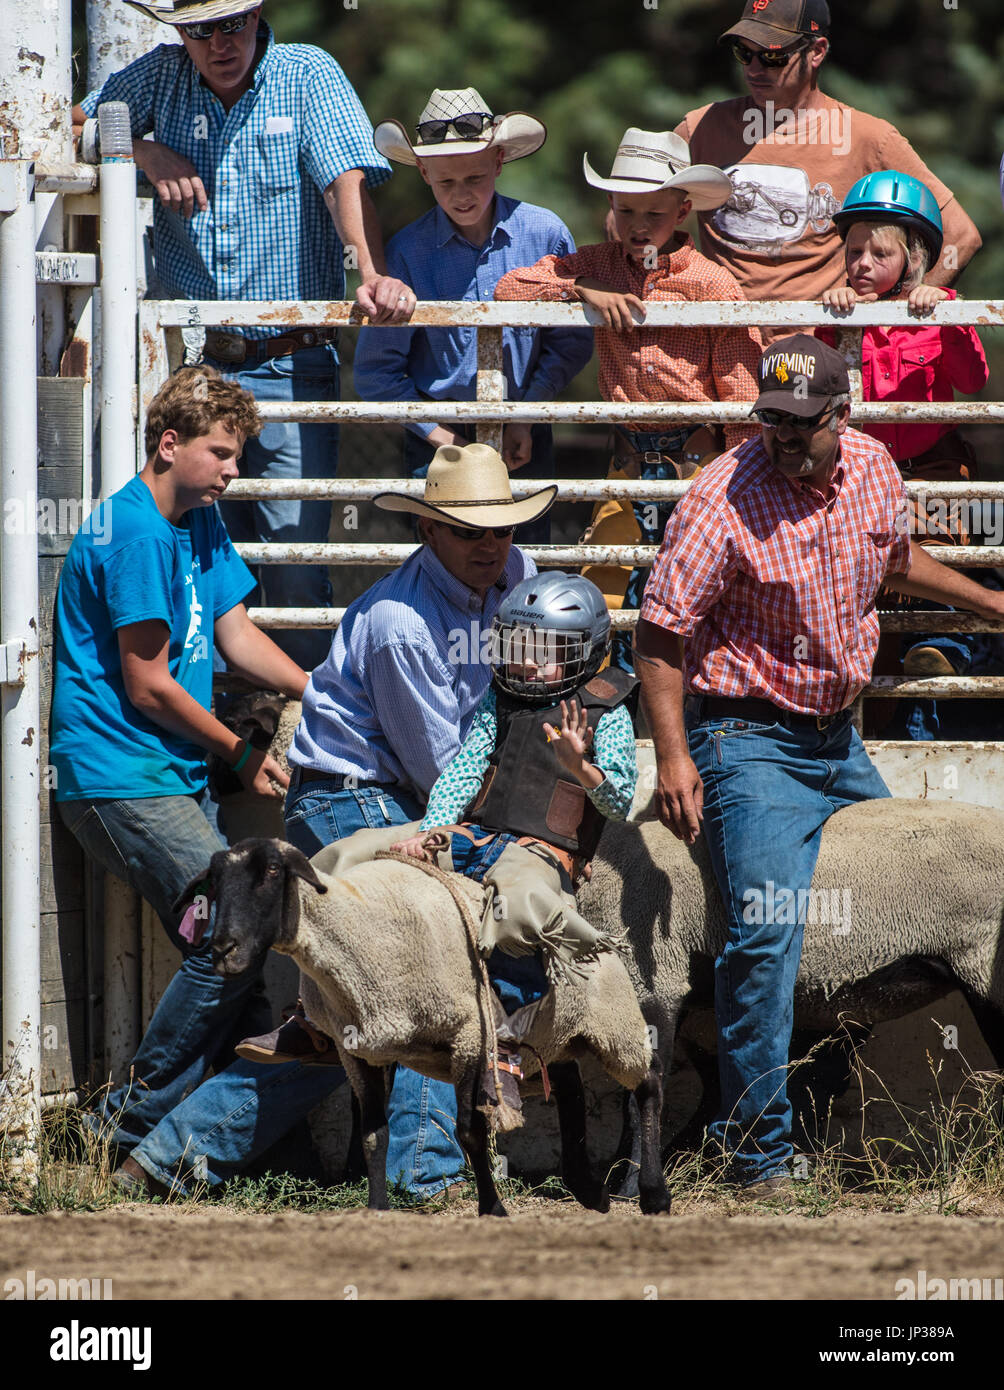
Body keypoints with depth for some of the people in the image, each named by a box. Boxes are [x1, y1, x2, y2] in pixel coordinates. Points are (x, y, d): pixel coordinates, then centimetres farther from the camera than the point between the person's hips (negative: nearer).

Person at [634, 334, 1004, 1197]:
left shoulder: (872, 469, 1)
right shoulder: (724, 500, -19)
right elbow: (663, 631, -18)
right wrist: (671, 756, -26)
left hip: (839, 737, 7)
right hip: (749, 741, -7)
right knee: (768, 936, -17)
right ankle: (760, 1154, -12)